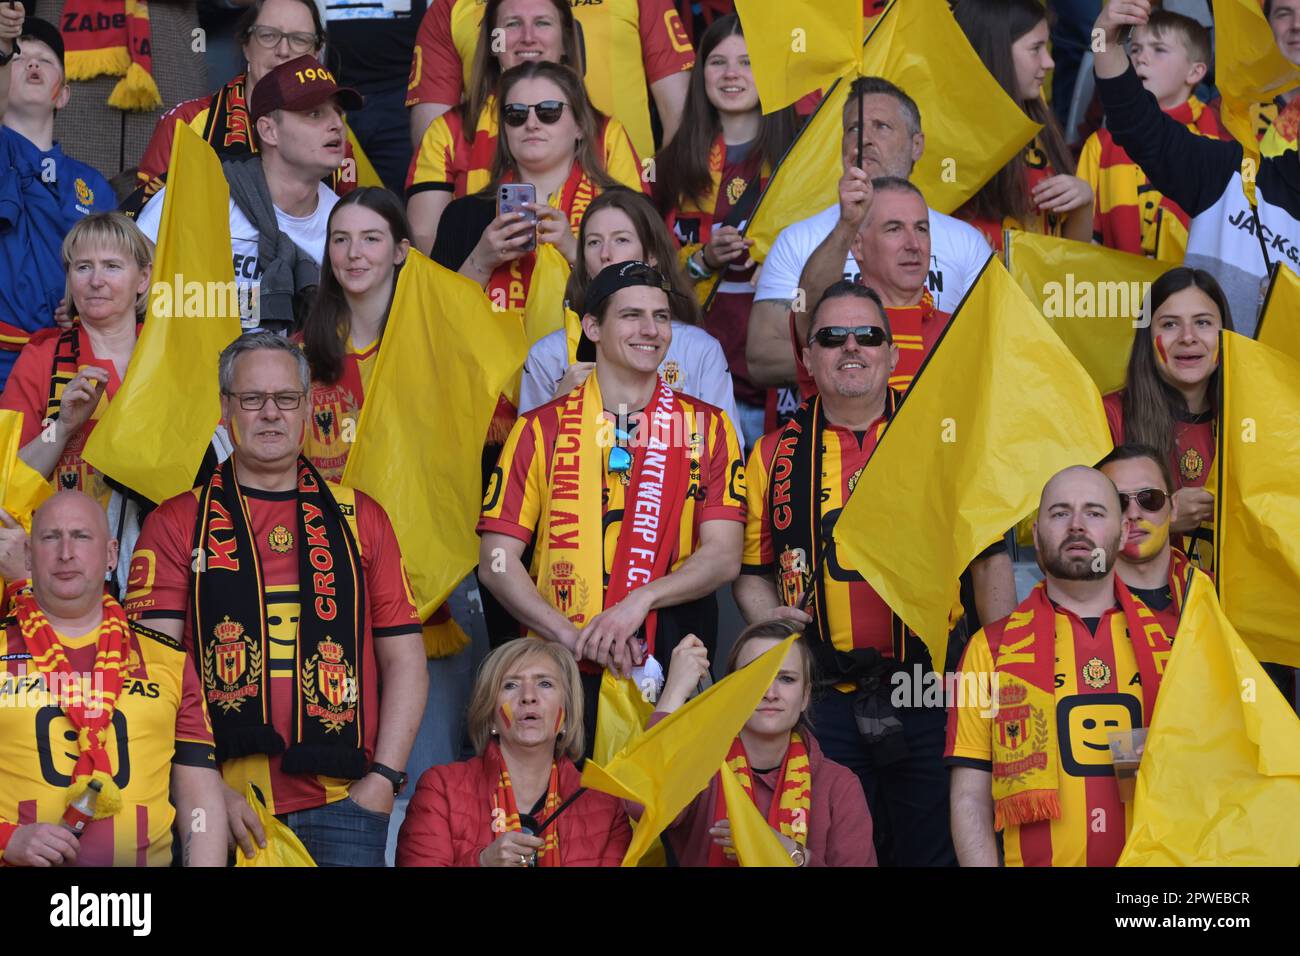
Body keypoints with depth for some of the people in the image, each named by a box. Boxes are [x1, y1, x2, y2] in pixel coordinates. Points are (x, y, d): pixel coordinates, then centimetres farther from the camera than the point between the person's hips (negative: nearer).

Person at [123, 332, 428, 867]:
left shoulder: (359, 518, 14)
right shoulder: (178, 523, 7)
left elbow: (403, 659, 11)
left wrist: (383, 779, -1)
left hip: (340, 804, 1)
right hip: (219, 807, -1)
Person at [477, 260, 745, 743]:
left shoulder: (707, 426, 8)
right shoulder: (541, 429, 6)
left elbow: (724, 555, 0)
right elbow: (497, 562, 0)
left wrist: (641, 599, -17)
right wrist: (573, 635, -14)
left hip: (670, 672, 1)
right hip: (565, 677, -1)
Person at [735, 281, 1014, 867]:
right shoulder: (774, 455, 8)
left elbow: (989, 556, 6)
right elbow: (751, 568, 14)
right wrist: (768, 618, -7)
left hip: (933, 693, -1)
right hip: (823, 701, 1)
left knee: (935, 851, 4)